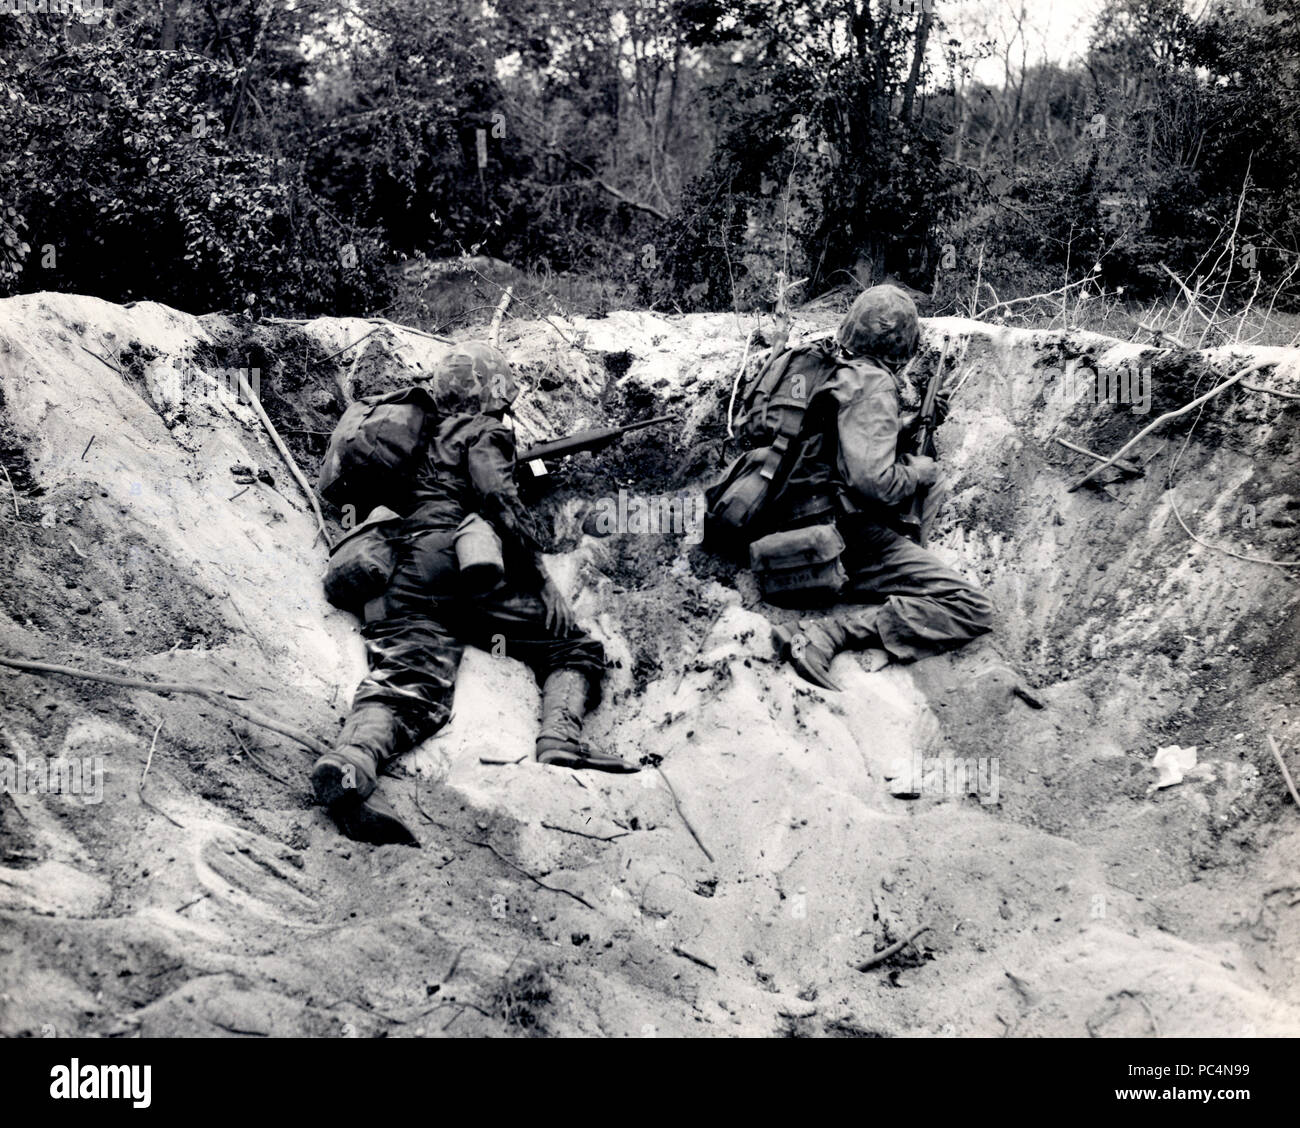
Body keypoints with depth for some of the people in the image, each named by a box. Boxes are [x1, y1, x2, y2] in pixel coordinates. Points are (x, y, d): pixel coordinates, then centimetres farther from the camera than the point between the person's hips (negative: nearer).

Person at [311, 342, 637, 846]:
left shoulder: (426, 435, 34)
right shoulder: (483, 432, 11)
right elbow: (499, 499, -7)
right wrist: (541, 575, -5)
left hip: (404, 578, 6)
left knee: (411, 682, -17)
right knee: (574, 650, 6)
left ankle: (351, 760, -47)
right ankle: (560, 739, -22)